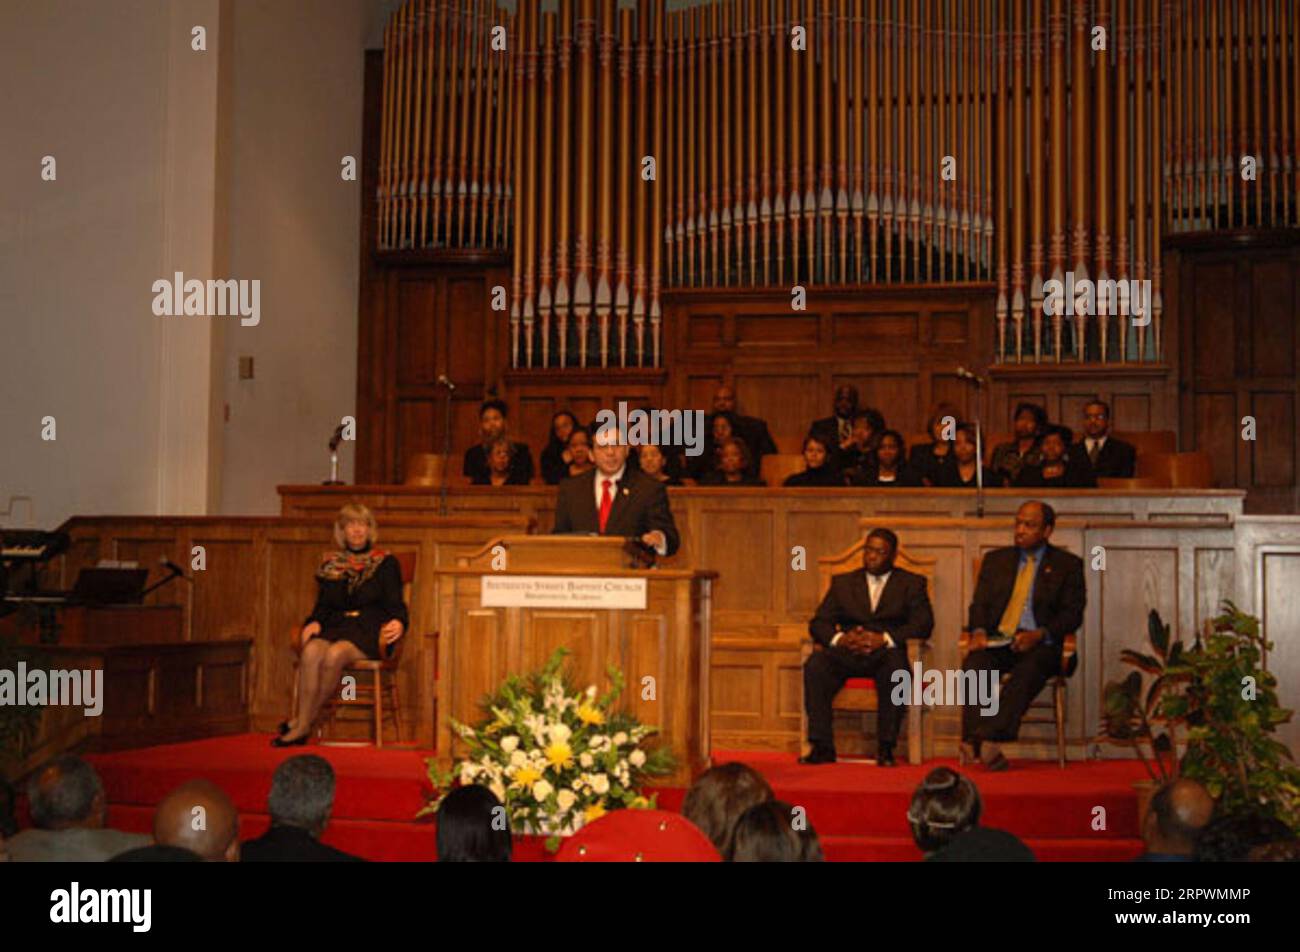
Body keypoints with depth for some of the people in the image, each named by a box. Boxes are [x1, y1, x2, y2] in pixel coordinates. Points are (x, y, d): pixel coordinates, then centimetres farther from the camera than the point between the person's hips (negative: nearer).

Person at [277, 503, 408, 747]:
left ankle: (302, 722, -25)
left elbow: (395, 605, 4)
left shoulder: (386, 563, 11)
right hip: (335, 628, 3)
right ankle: (302, 726, -35)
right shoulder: (331, 566, 21)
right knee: (311, 651, -33)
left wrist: (398, 623, -19)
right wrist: (314, 623, -4)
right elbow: (323, 606, 20)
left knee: (335, 653, -35)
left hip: (369, 633, -3)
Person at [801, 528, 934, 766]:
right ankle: (822, 747, -28)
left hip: (886, 653, -2)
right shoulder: (843, 582, 22)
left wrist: (884, 639, -17)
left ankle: (885, 748, -32)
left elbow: (923, 624, -1)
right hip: (846, 653, 2)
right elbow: (818, 623, 12)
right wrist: (839, 638, -11)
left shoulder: (912, 584, 15)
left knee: (896, 667, -38)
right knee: (815, 664, -29)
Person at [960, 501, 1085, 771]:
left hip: (1039, 645, -2)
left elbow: (1072, 614, 3)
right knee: (974, 666, -31)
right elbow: (979, 604, 16)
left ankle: (986, 738, -48)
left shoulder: (1068, 564, 11)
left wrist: (1039, 634, -14)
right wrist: (979, 631, -6)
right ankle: (985, 748, -41)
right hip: (996, 641, 3)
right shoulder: (996, 559, 21)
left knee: (1028, 671, -37)